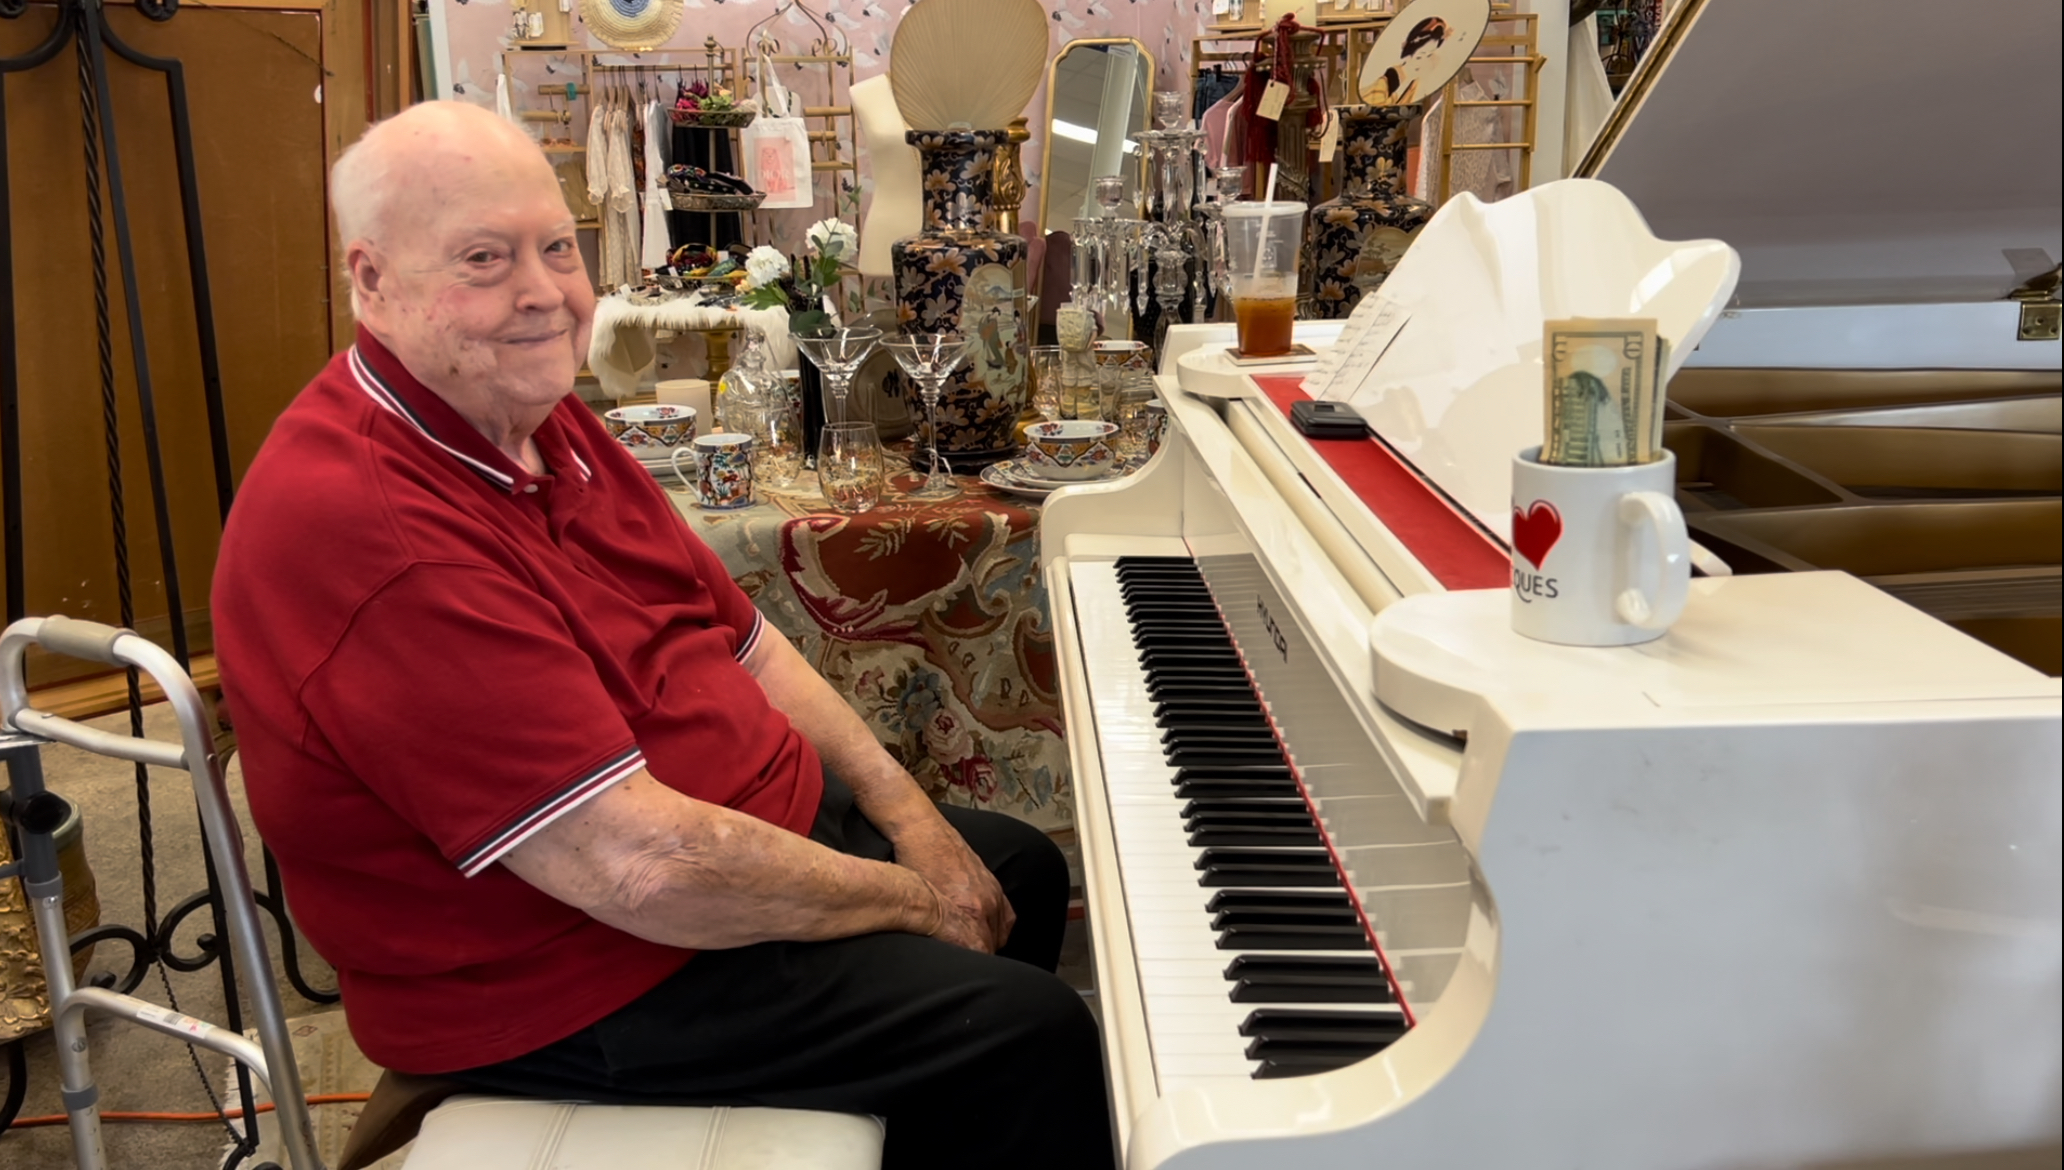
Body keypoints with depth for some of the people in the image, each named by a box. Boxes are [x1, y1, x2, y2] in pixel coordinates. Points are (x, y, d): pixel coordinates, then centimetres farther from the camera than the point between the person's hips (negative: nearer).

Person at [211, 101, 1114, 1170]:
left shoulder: (530, 418, 4)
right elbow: (637, 868, -33)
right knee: (1030, 1036, -14)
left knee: (1024, 871, 21)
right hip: (576, 974, -10)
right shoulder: (368, 525, -31)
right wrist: (912, 899, -19)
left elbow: (740, 642, 7)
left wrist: (910, 819, -2)